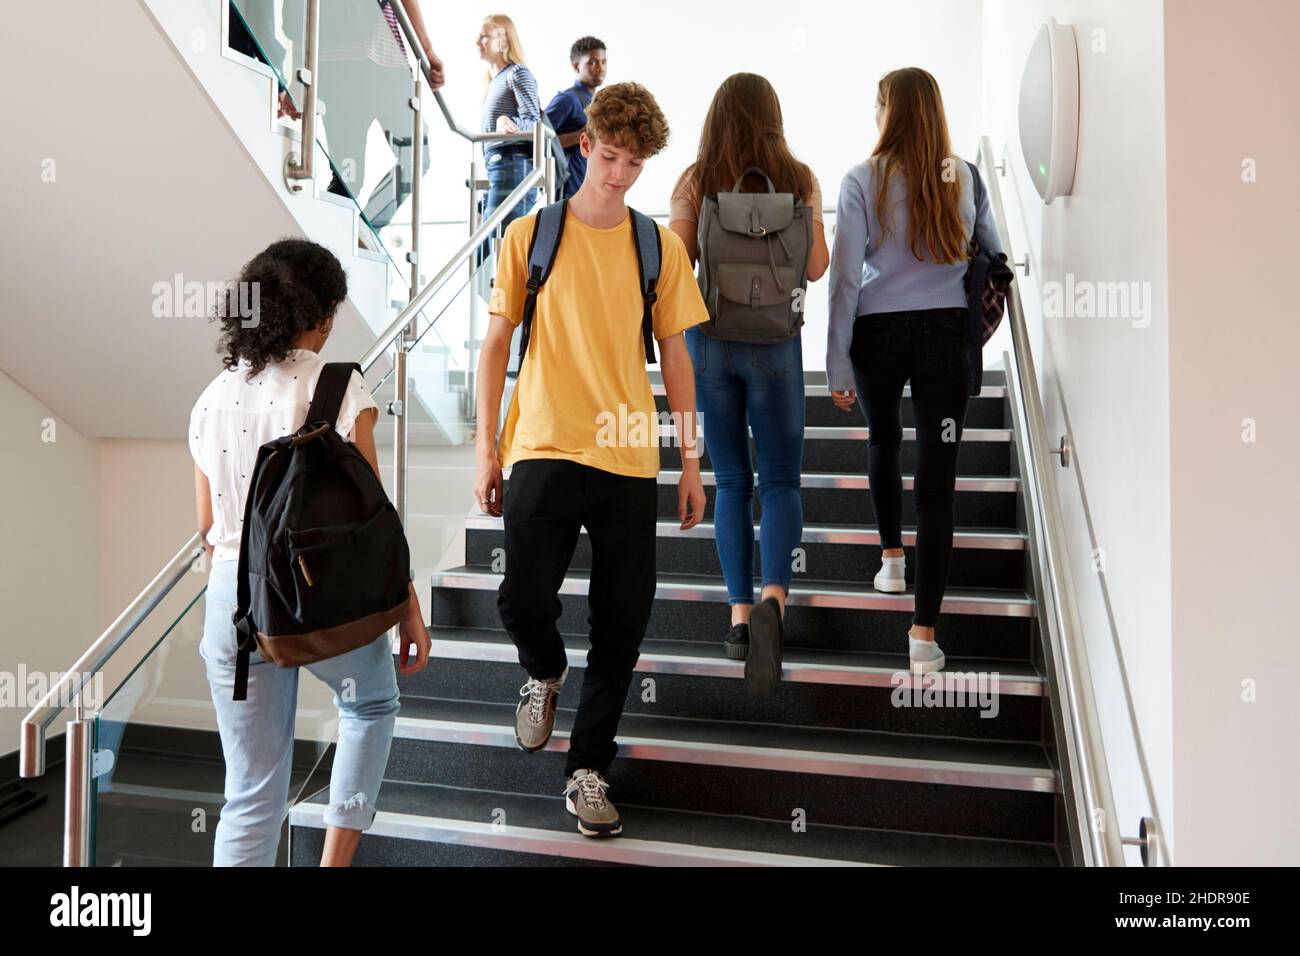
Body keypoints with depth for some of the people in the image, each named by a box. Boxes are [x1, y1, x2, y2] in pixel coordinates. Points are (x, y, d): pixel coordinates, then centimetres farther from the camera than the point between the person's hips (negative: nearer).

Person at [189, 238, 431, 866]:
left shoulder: (211, 399, 8)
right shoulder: (337, 385, -9)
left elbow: (208, 527, 13)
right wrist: (409, 608, -2)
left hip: (231, 597, 5)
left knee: (251, 798, 15)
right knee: (372, 704, 27)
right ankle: (336, 859, 22)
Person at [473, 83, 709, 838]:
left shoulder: (660, 246, 7)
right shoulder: (531, 234, 3)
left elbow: (675, 357, 9)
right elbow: (497, 344, 6)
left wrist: (692, 462, 6)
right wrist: (487, 449, 1)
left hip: (630, 461, 2)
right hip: (545, 450, -1)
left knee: (622, 625, 4)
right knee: (523, 602, -9)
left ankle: (588, 772, 23)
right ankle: (546, 672, 29)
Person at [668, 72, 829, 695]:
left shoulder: (694, 182, -1)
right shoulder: (799, 180, 0)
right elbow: (816, 266, 0)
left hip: (709, 340, 1)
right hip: (774, 343, -1)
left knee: (731, 482, 11)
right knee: (781, 482, 8)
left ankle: (739, 616, 12)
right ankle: (772, 597, -16)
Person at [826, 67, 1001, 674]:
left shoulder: (863, 180, -5)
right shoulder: (964, 178, 4)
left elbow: (845, 277, -8)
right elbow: (992, 256, 14)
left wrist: (837, 366, -4)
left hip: (878, 334, 0)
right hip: (946, 335, 1)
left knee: (883, 442, 27)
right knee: (936, 478, -2)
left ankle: (891, 558, 41)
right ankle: (924, 632, -3)